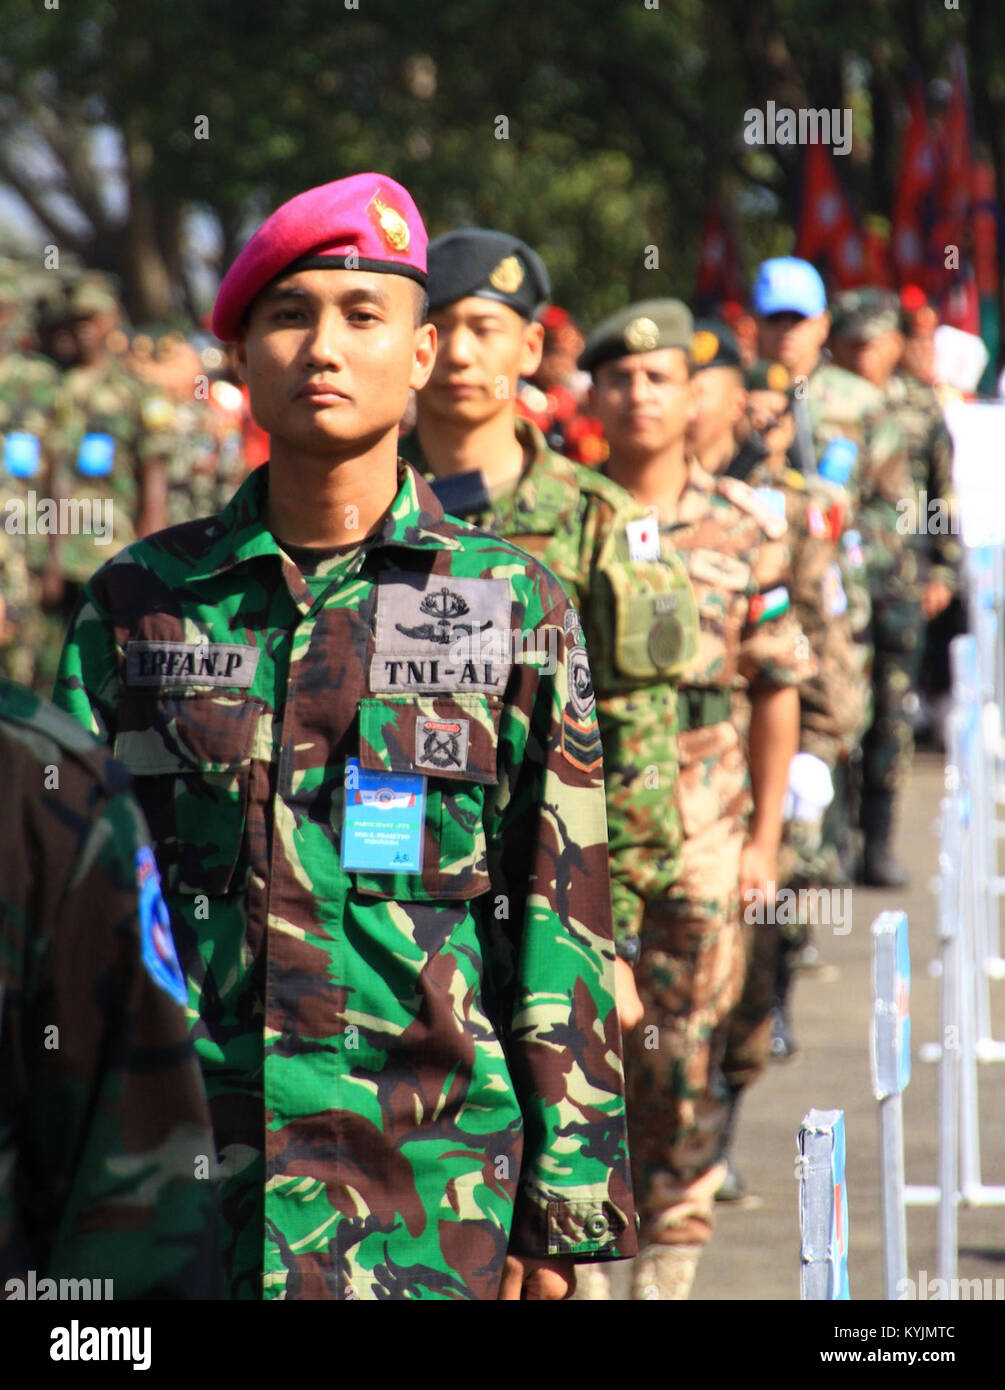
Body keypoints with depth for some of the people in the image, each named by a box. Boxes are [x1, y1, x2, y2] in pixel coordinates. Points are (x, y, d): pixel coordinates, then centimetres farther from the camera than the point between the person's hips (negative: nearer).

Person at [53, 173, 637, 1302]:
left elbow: (559, 922, 3)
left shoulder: (513, 611, 4)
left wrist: (562, 1213, 0)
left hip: (432, 1191, -1)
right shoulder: (141, 603, 7)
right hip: (173, 1186, 1)